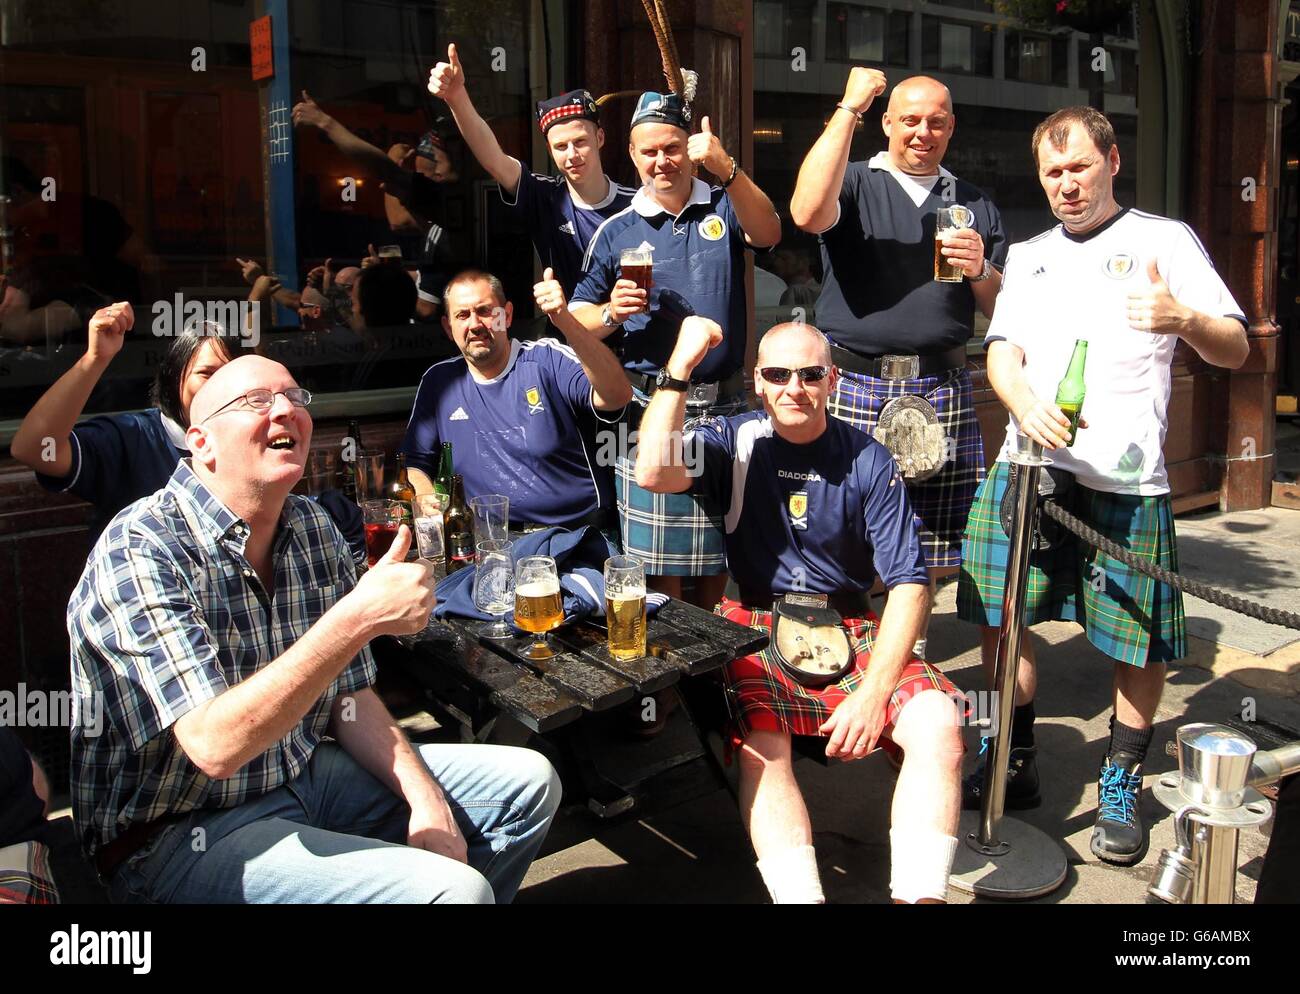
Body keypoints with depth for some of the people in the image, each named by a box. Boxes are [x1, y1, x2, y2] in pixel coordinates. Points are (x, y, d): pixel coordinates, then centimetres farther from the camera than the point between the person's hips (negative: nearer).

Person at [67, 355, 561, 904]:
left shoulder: (313, 528, 2)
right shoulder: (140, 553, -20)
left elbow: (348, 697, 8)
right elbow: (214, 745, -31)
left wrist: (425, 799, -6)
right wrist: (360, 617, -37)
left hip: (302, 774, 8)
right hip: (182, 832, -7)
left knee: (528, 783, 8)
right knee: (454, 888, -27)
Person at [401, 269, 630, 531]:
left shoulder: (549, 360, -3)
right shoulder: (439, 380, 11)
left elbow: (616, 397, -21)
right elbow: (415, 463, 17)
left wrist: (563, 320, -30)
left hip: (578, 534, -4)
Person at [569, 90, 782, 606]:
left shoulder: (725, 207, 6)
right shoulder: (616, 232, 5)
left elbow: (768, 234, -17)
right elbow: (578, 317, 7)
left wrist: (727, 169, -31)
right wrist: (611, 314, -15)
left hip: (725, 405, 1)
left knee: (718, 543, 12)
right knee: (660, 555, 2)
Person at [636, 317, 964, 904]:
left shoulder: (867, 460, 2)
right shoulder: (735, 441, 3)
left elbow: (908, 583, -4)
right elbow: (654, 473, -18)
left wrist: (874, 691, -16)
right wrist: (679, 366, -17)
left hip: (852, 630, 1)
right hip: (757, 628, -1)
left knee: (937, 723, -23)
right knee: (759, 743, -31)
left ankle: (919, 895, -17)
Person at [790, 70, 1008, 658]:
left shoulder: (975, 206, 18)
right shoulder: (854, 184, 7)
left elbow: (1002, 312, 16)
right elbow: (807, 213, -19)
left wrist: (980, 271, -6)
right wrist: (849, 108, -14)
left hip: (943, 395, 3)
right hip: (857, 388, -3)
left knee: (932, 557, 4)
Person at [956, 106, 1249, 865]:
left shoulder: (1165, 240, 6)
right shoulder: (1029, 256, 19)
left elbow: (1236, 352, 2)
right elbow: (1003, 353, 10)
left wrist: (1185, 320, -21)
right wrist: (1025, 403, -13)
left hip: (1126, 484, -3)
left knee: (1142, 647, 2)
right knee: (999, 623, 3)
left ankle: (1122, 787, 23)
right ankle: (1016, 767, 23)